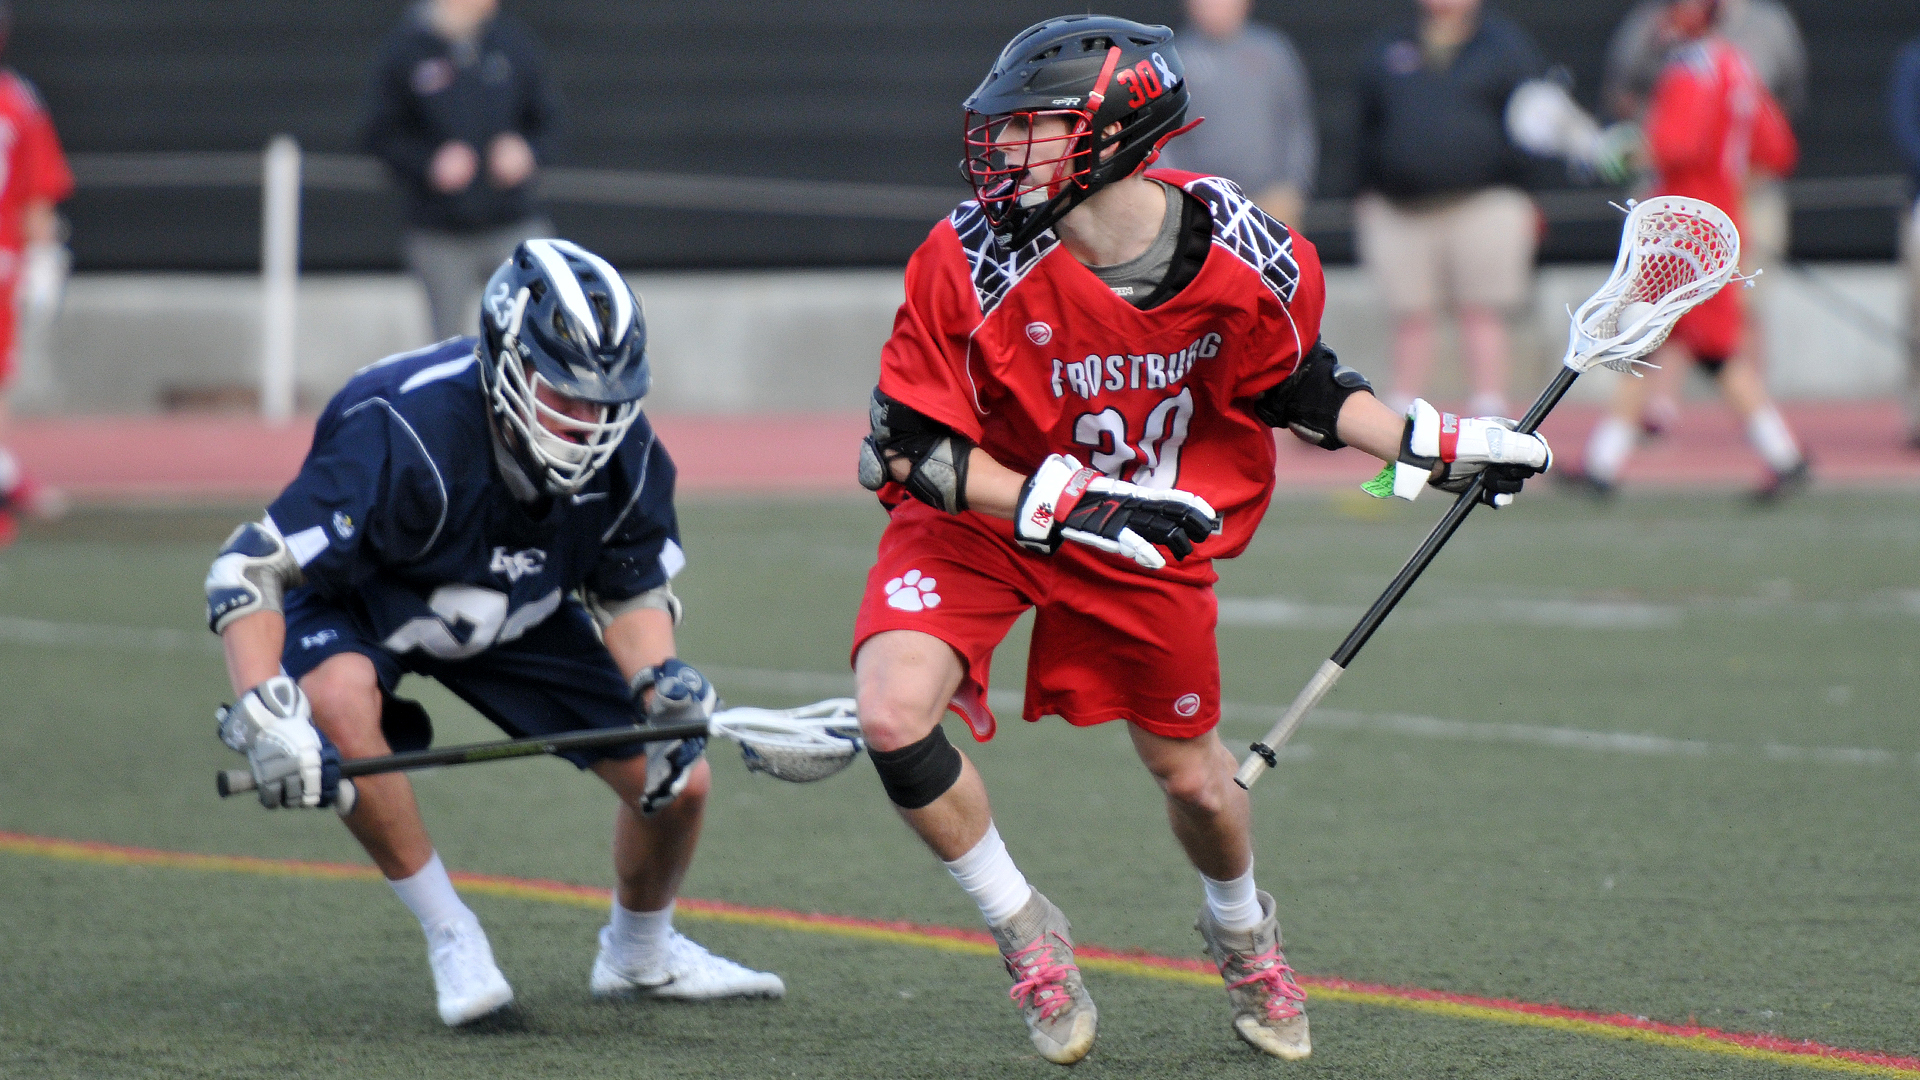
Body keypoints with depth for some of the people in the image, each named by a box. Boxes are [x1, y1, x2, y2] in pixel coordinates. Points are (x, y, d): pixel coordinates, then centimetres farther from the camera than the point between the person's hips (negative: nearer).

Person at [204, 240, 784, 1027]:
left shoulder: (624, 452, -22)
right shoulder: (403, 433, -39)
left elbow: (631, 593, -4)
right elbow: (250, 566, -38)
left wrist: (662, 686, -25)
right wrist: (262, 716, -50)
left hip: (517, 620, 4)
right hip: (360, 606, -4)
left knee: (678, 781, -5)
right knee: (337, 693, -40)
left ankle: (639, 954, 29)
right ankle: (451, 938, -19)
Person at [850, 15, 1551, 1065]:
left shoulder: (1253, 262, -20)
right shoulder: (971, 261, -27)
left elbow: (1296, 385, 2)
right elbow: (908, 447, -20)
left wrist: (1435, 446, -6)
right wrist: (1069, 504, -30)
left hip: (1150, 529, 2)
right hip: (982, 513, -1)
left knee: (1193, 779, 10)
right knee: (893, 715, -24)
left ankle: (1241, 934, 48)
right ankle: (1025, 935, 2)